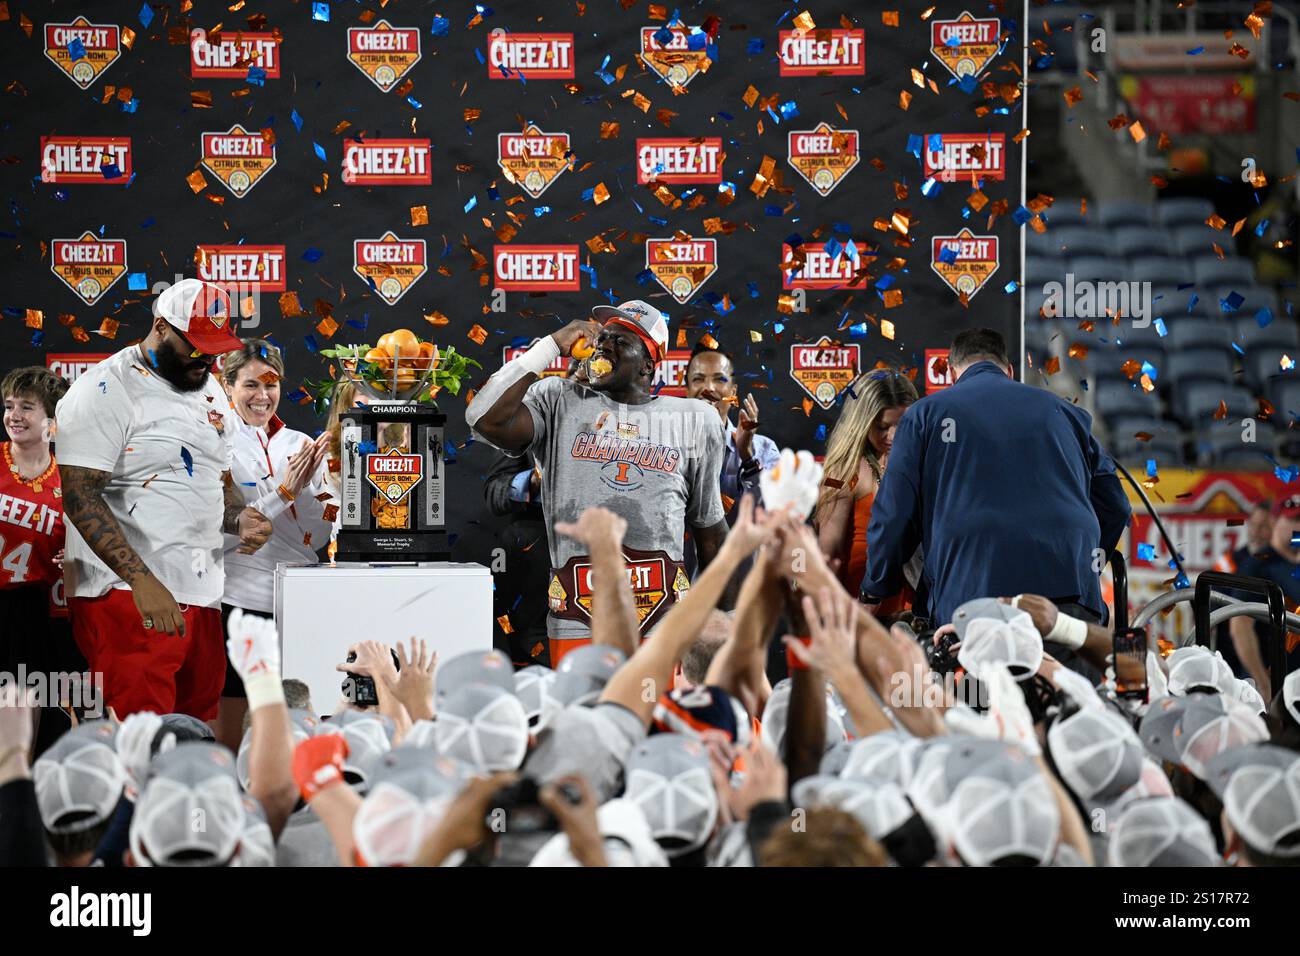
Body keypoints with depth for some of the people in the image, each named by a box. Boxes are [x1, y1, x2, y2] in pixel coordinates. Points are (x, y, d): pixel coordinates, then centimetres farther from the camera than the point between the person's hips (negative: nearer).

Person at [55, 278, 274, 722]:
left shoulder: (211, 392, 18)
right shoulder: (105, 391, -9)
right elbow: (81, 496, -16)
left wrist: (241, 518, 2)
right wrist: (142, 580, -25)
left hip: (201, 596, 8)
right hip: (128, 597, -8)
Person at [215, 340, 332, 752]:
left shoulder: (301, 446, 10)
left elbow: (318, 538, 6)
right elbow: (218, 535, -12)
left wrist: (308, 484, -10)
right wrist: (285, 492, -16)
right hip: (237, 599, -4)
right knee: (229, 744, -2)